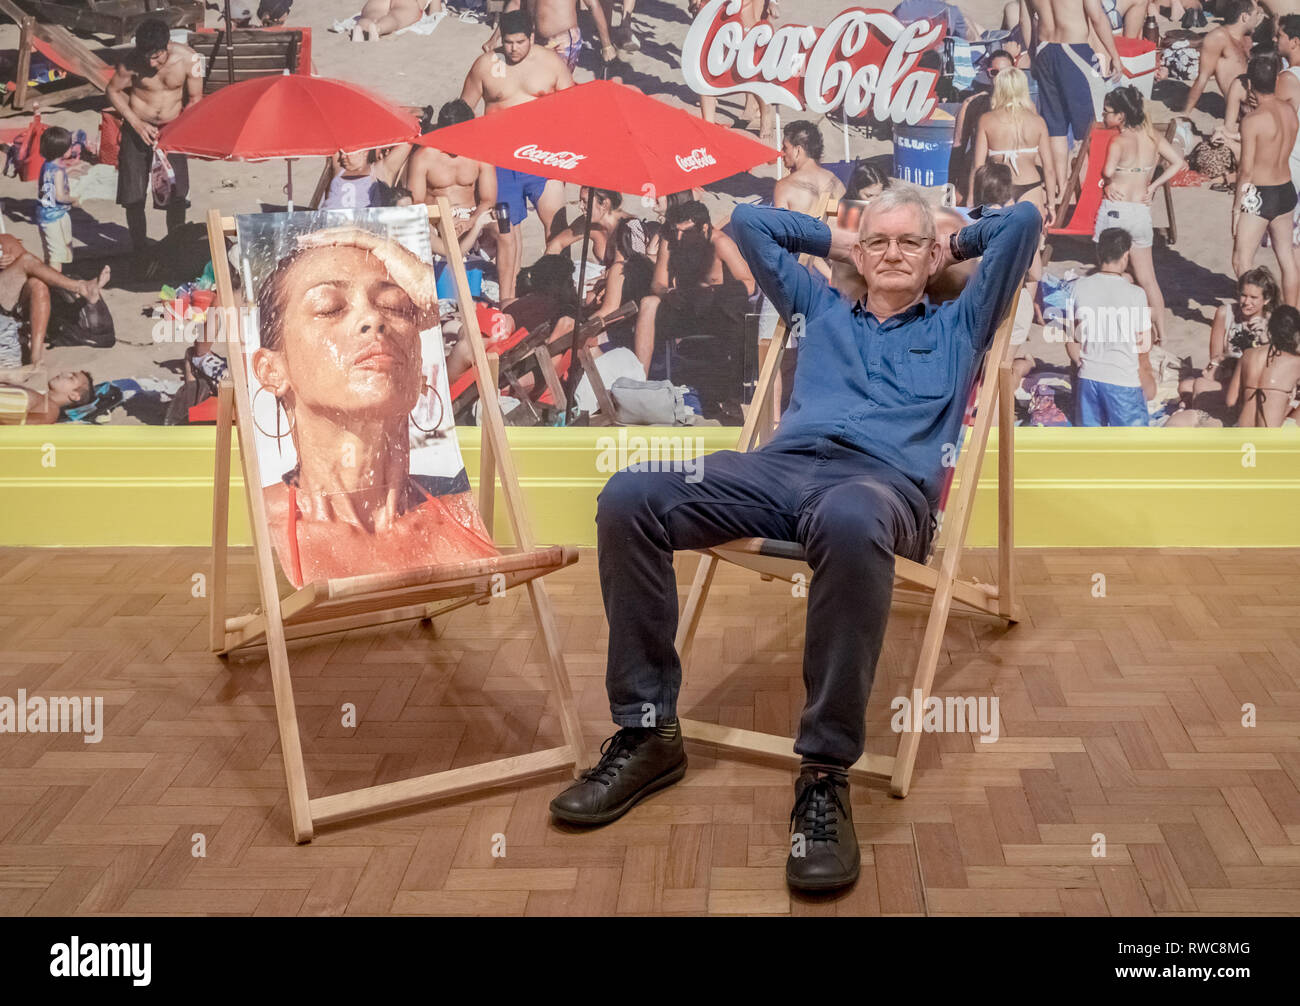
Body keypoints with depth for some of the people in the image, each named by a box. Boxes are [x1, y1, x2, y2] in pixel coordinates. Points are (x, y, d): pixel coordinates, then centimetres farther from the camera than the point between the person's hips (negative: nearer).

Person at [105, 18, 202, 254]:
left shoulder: (188, 59, -17)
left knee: (177, 191, 0)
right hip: (138, 128, -1)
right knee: (133, 196, -1)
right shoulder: (132, 62, -18)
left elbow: (195, 98, -5)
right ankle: (140, 251, 16)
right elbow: (113, 90, -4)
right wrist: (136, 122, -15)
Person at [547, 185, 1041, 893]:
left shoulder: (958, 325, 30)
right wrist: (838, 242, 46)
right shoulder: (823, 310, 37)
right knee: (628, 499, -25)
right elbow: (749, 222, 45)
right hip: (779, 466, 4)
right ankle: (647, 732, -18)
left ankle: (825, 774, -37)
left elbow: (1023, 221, 26)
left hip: (885, 481, -3)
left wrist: (956, 243, 40)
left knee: (850, 524, -45)